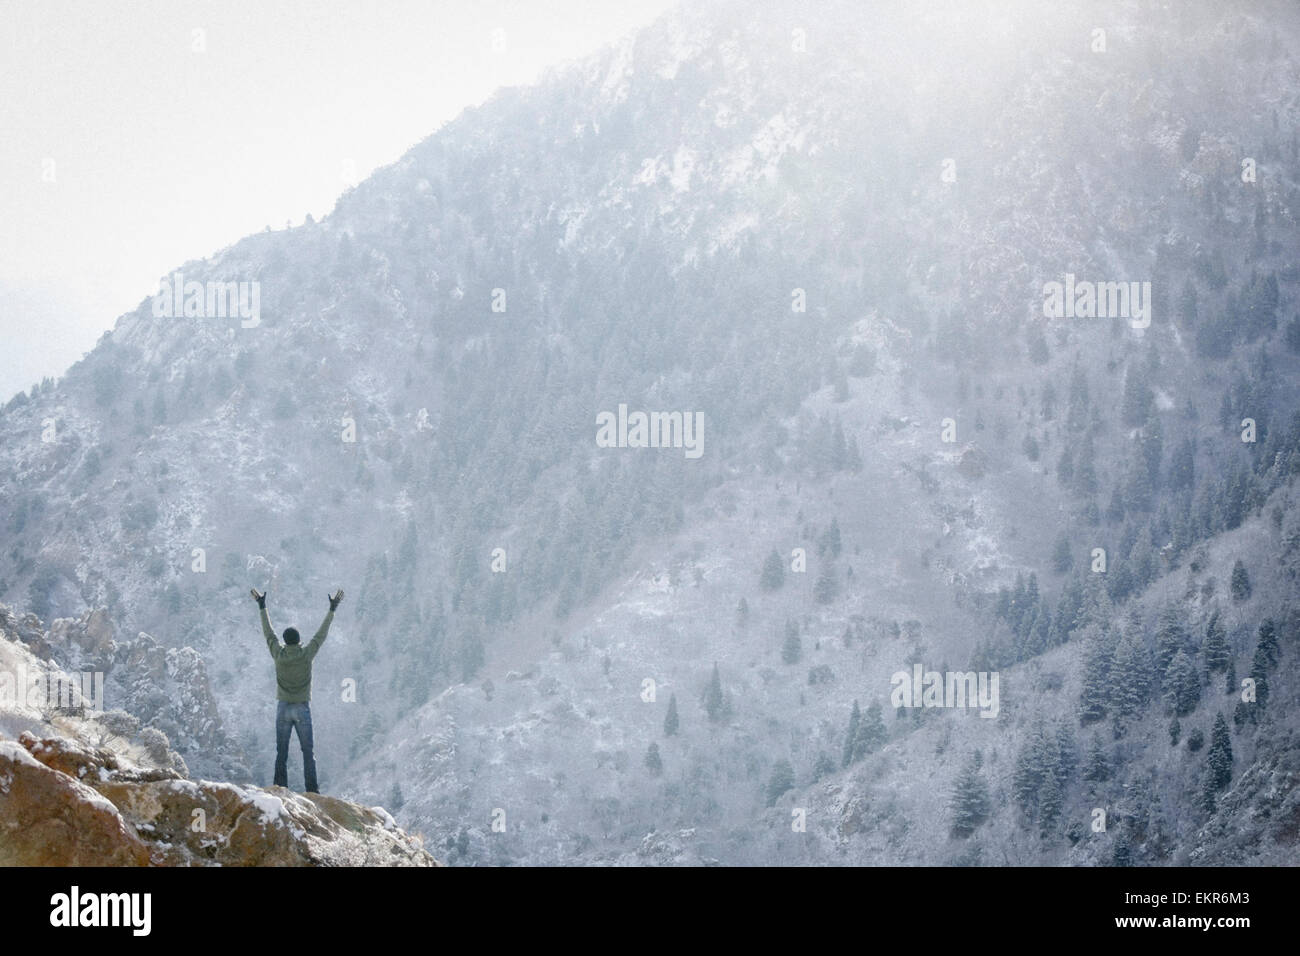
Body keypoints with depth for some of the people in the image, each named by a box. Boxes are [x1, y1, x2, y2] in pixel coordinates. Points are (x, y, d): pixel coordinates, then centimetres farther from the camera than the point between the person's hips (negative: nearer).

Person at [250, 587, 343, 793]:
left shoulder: (279, 655, -6)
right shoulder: (307, 654, -9)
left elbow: (268, 633, 6)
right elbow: (321, 634, 1)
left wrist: (262, 606, 16)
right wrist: (332, 609, 10)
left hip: (283, 707, 1)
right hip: (303, 708, -1)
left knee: (281, 752, 4)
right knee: (308, 751, 3)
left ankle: (280, 789, 0)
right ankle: (311, 790, -2)